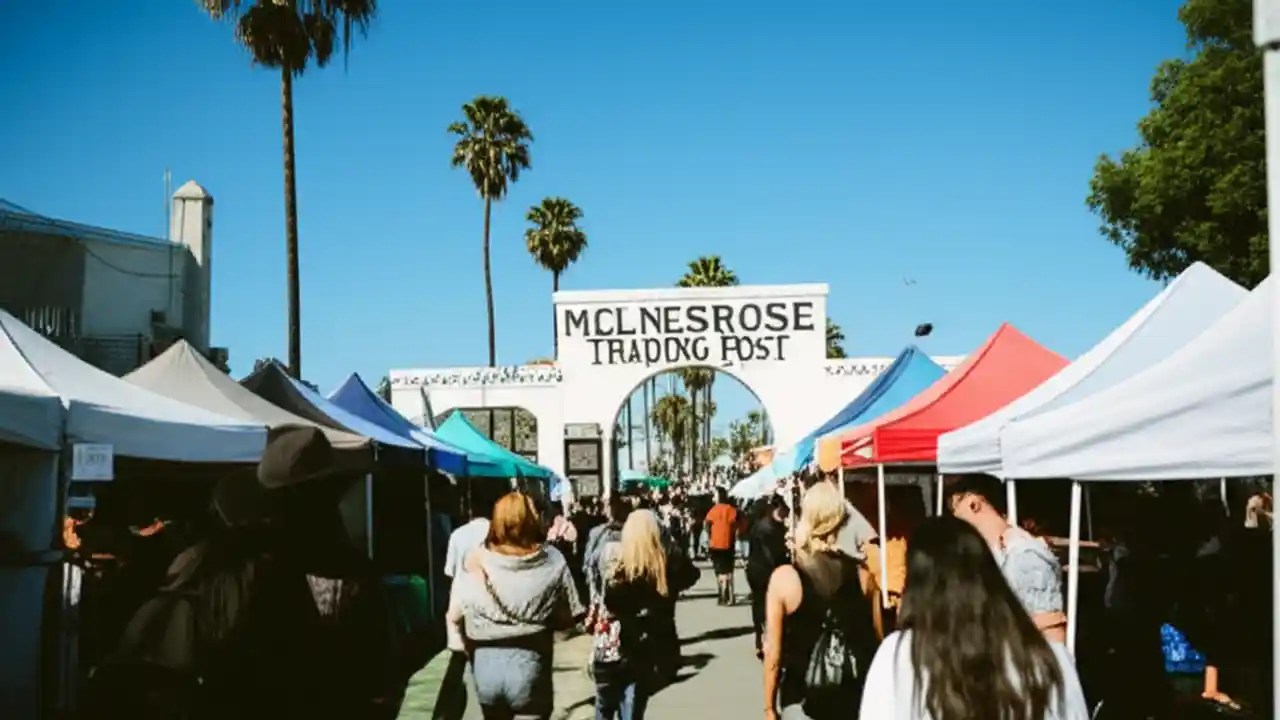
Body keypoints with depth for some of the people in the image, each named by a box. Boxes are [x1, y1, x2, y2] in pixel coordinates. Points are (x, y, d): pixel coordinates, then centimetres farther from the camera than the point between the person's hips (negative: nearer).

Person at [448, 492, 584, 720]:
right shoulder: (552, 561, -8)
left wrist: (471, 650, 11)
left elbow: (454, 617, -3)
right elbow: (566, 620, -5)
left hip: (486, 666, 3)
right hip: (529, 668, -2)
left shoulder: (476, 561, -4)